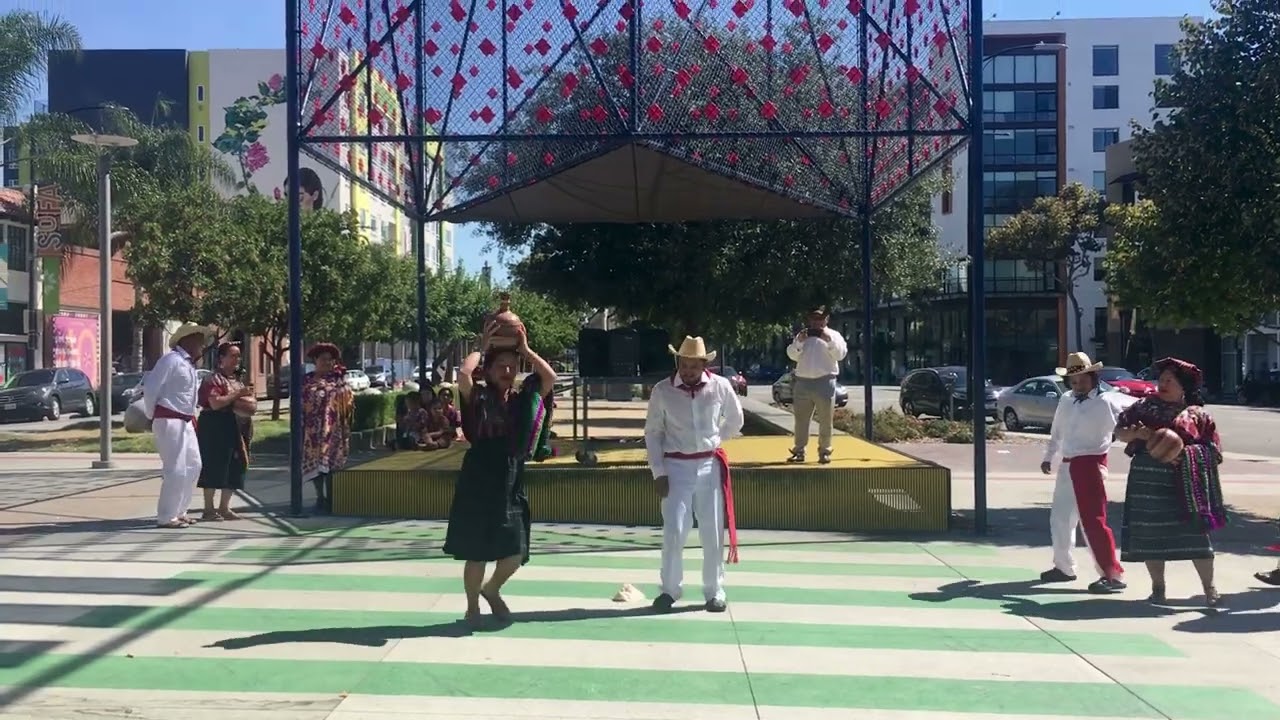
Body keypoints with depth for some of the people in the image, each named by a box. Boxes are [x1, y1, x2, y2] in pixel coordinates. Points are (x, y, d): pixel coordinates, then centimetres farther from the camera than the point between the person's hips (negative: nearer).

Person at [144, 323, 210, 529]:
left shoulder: (189, 364, 16)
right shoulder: (171, 359, -13)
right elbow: (150, 388, -14)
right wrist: (152, 417, -6)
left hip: (185, 422, 10)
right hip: (169, 421, -10)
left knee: (193, 466, 14)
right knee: (176, 470, -9)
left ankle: (179, 512, 23)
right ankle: (166, 517, -1)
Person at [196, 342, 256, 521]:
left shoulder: (236, 380, 20)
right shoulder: (214, 379, -8)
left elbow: (253, 403, 18)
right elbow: (215, 403, -21)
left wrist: (243, 399, -3)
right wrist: (237, 395, -18)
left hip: (236, 429, 9)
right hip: (216, 428, -9)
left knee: (234, 469, 7)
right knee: (214, 468, -7)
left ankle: (224, 508, 15)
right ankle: (209, 510, -3)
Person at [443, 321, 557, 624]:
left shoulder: (523, 398, 6)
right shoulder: (477, 397, -2)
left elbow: (550, 378, -6)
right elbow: (463, 375, -22)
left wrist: (525, 349, -2)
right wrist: (482, 346, -9)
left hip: (511, 485, 4)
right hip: (478, 484, -3)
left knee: (515, 553, 6)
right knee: (477, 553, 4)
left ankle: (491, 591, 37)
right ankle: (472, 605, 26)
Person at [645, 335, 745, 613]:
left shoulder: (720, 386, -4)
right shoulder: (662, 391, -6)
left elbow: (735, 420, 13)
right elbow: (652, 432, 0)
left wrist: (713, 441, 10)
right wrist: (658, 472, -4)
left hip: (710, 466, 1)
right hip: (676, 467, -1)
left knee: (712, 533, 6)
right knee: (673, 532, -2)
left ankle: (714, 592, 19)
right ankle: (670, 590, 13)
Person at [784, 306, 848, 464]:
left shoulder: (833, 335, 7)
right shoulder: (802, 335, 15)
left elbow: (841, 354, -7)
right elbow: (792, 355, 3)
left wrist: (829, 340, -18)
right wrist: (799, 342, -12)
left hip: (825, 382, -2)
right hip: (803, 382, 2)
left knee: (825, 420, 1)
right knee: (801, 420, 5)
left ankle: (824, 452, 9)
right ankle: (799, 451, 10)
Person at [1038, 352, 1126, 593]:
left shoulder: (1105, 401, -10)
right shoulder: (1066, 400, 11)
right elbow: (1057, 432, 22)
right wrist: (1048, 457, 23)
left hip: (1091, 465, -7)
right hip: (1067, 465, 8)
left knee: (1094, 521, -9)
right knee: (1059, 518, 16)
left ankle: (1113, 575, -1)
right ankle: (1064, 567, 33)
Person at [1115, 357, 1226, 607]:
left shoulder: (1196, 413, 5)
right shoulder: (1144, 406, 11)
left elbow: (1212, 448, 1)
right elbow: (1119, 432, 8)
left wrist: (1186, 453, -15)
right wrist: (1136, 433, -13)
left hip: (1184, 481, -2)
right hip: (1148, 479, 2)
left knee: (1195, 532, -6)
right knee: (1150, 532, 4)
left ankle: (1209, 589, 3)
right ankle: (1157, 586, 17)